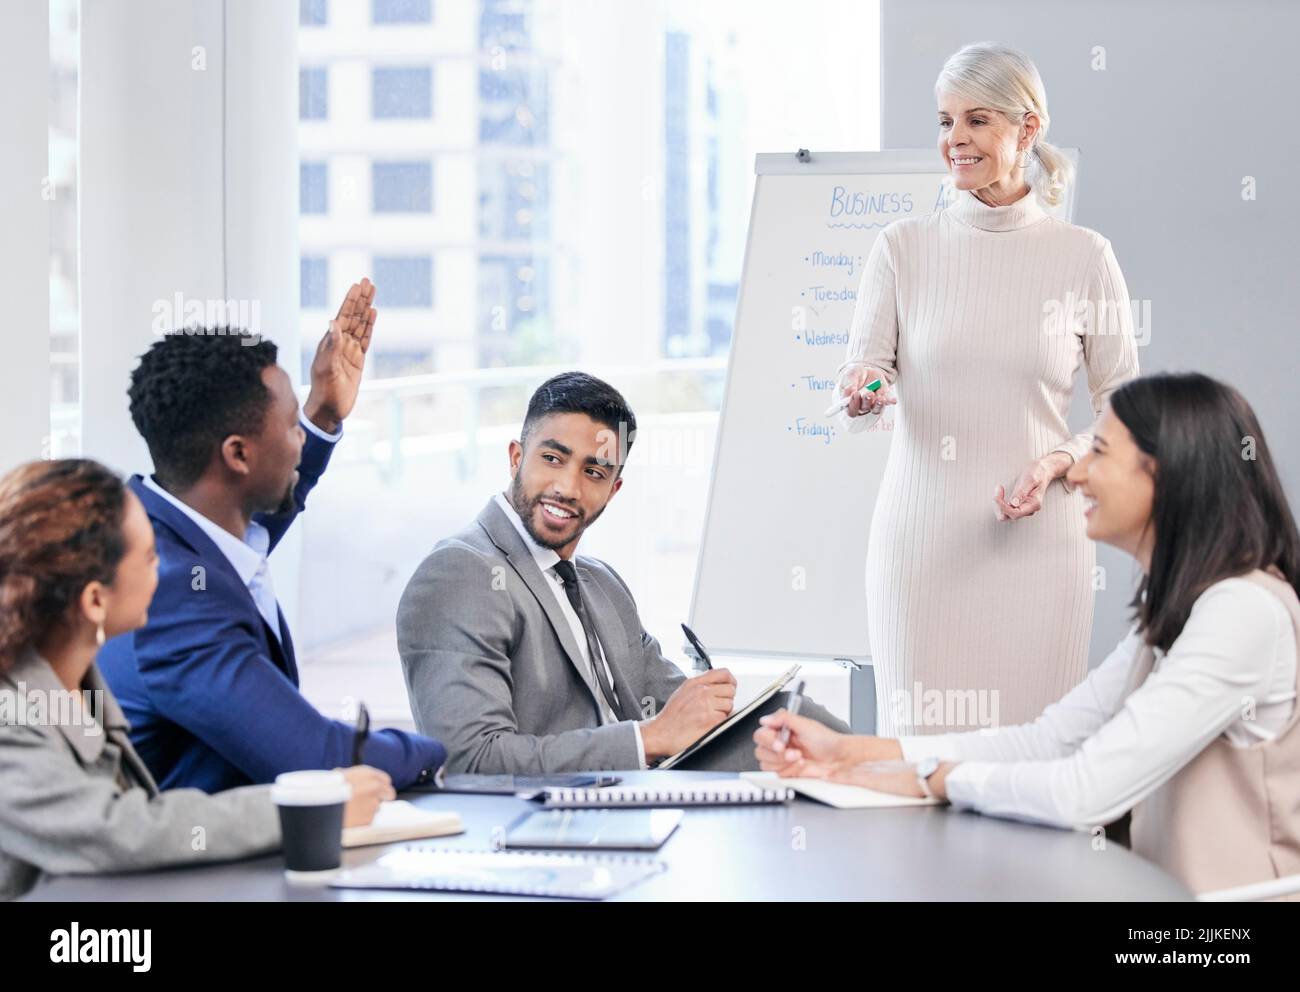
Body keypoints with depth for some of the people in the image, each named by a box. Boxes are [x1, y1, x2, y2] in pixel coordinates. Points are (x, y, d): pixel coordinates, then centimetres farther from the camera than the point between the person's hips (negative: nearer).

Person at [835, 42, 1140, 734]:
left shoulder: (1083, 255, 4)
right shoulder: (903, 247, 6)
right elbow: (860, 378, 2)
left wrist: (1059, 462, -10)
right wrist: (862, 394, -22)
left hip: (1035, 541, -1)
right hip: (920, 539, 1)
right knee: (917, 736, 0)